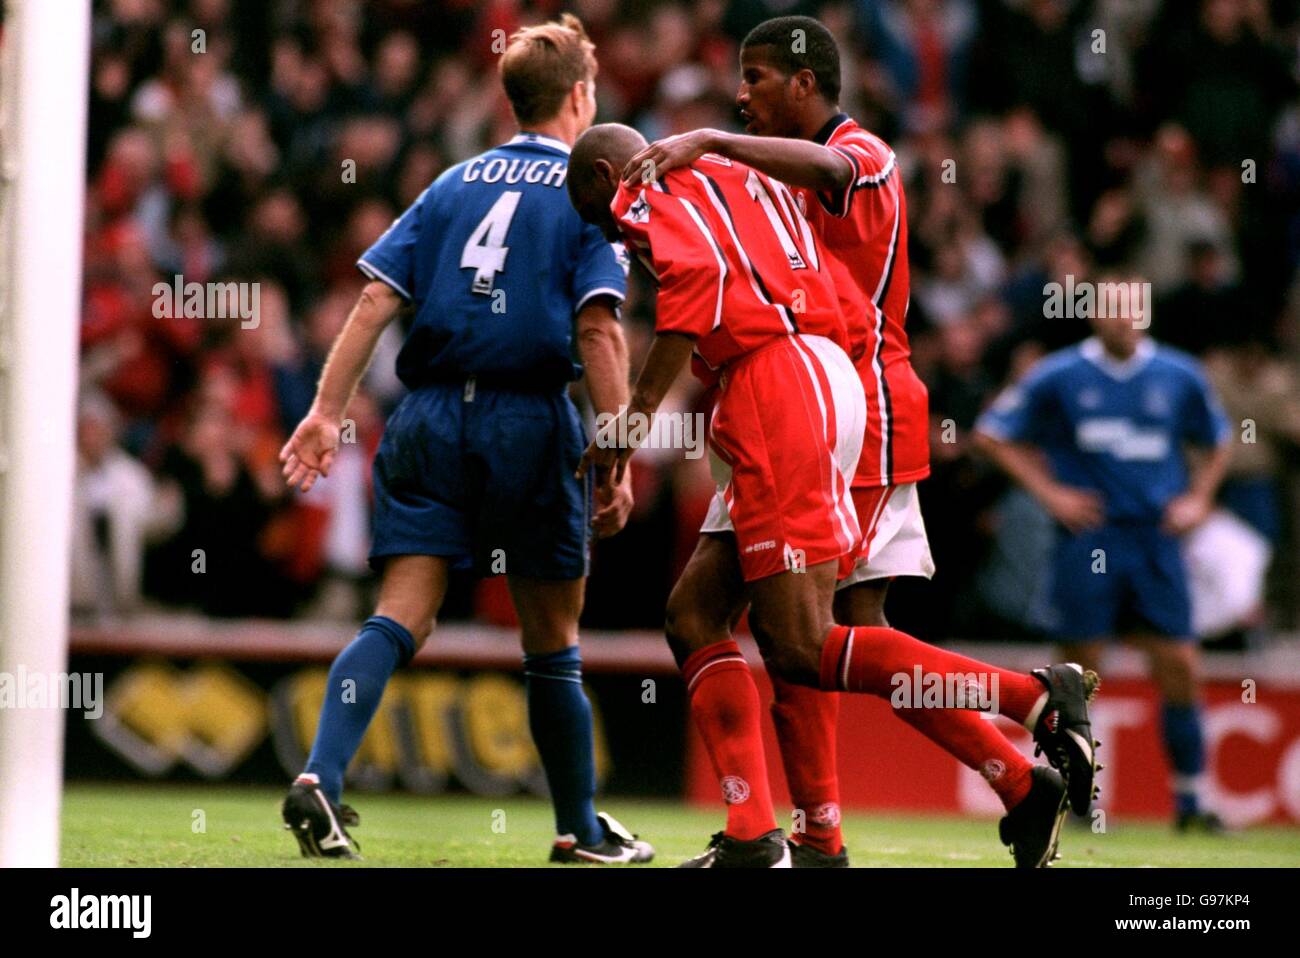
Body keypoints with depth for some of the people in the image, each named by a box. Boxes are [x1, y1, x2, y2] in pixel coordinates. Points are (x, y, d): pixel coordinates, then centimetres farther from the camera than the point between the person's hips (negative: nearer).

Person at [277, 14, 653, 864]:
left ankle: (322, 779, -23)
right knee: (552, 636, 9)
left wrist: (327, 410, 6)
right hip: (530, 420, -3)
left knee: (402, 617, -3)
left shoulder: (456, 182, 14)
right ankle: (581, 830, 19)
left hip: (430, 417, 3)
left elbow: (378, 298, 6)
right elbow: (599, 325, -10)